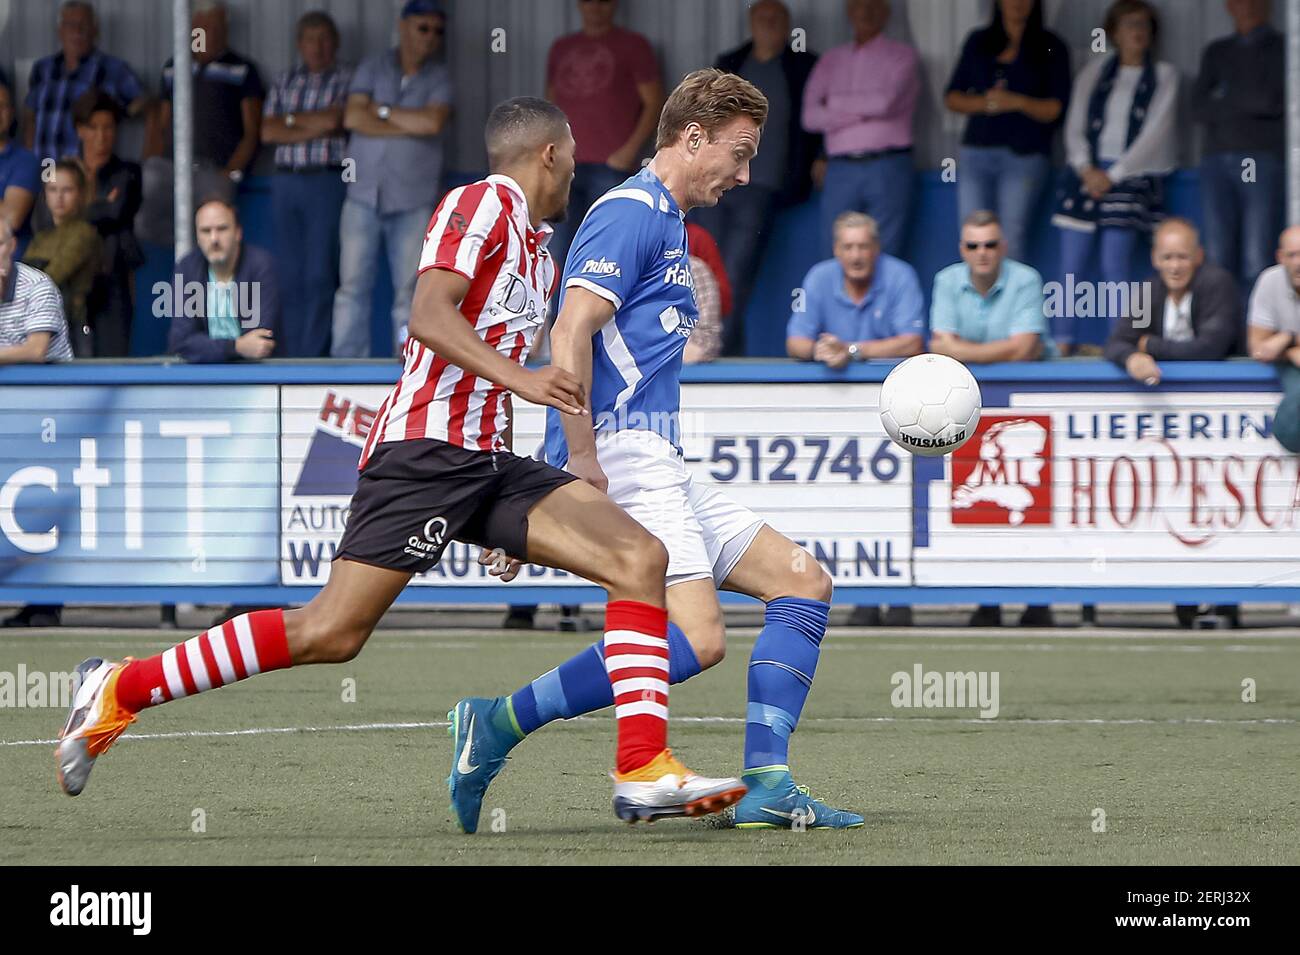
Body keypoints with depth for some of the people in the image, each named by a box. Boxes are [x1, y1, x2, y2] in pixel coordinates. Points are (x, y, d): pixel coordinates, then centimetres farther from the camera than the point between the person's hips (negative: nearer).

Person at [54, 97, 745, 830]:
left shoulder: (539, 253, 25)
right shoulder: (482, 205, -3)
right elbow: (429, 316, -18)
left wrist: (507, 524, 30)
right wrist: (519, 377, -30)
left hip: (491, 463, 9)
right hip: (427, 448, -9)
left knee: (640, 558, -7)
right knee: (332, 632, -14)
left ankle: (645, 771, -13)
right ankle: (121, 690, -3)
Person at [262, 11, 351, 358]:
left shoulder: (347, 81, 4)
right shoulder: (284, 82, 17)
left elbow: (334, 119, -12)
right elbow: (267, 132, 6)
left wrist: (289, 119, 1)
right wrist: (310, 129, -6)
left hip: (327, 182, -4)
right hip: (286, 182, 4)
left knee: (320, 275, -9)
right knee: (290, 275, 3)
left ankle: (314, 356, -10)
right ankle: (293, 357, 6)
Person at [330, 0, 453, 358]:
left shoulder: (439, 77, 6)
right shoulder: (372, 68, 8)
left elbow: (433, 122, -12)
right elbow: (353, 118, -7)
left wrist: (383, 110, -4)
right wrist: (412, 126, -9)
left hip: (413, 198, 0)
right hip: (364, 194, 0)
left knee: (410, 291, -3)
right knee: (353, 285, -4)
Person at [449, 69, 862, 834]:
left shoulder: (668, 224, 23)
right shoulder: (631, 212, -8)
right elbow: (569, 335, -19)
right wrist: (582, 462, -24)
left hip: (663, 469, 11)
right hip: (622, 455, -11)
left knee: (803, 582, 7)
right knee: (695, 640, -22)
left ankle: (767, 787, 0)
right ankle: (499, 725, -15)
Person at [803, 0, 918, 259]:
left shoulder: (902, 56, 8)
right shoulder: (831, 60, 17)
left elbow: (886, 101, -10)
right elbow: (810, 117, 4)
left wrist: (835, 103, 2)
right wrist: (863, 112, -5)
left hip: (888, 169, -3)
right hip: (841, 169, 3)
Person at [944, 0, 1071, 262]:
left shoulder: (1051, 48, 6)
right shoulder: (978, 42, 16)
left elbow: (1058, 109, 0)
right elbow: (951, 98, 15)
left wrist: (1016, 102, -14)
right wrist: (982, 103, -6)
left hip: (1024, 154, -3)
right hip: (977, 150, 3)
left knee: (1012, 239, -13)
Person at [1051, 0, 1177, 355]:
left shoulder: (1164, 76, 6)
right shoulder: (1094, 72, 14)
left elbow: (1155, 133, -3)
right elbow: (1075, 126, 9)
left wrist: (1113, 176, -9)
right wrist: (1086, 169, -8)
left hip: (1132, 175, -3)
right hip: (1088, 172, 3)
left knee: (1115, 265, -12)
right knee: (1072, 262, -4)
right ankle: (1062, 342, -3)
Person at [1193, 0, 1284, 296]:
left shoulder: (1282, 49, 8)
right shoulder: (1217, 53, 20)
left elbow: (1269, 99, -5)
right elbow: (1199, 108, 9)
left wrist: (1225, 101, 3)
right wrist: (1246, 104, -2)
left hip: (1264, 161, -4)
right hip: (1218, 161, 4)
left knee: (1256, 262, -13)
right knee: (1218, 259, -4)